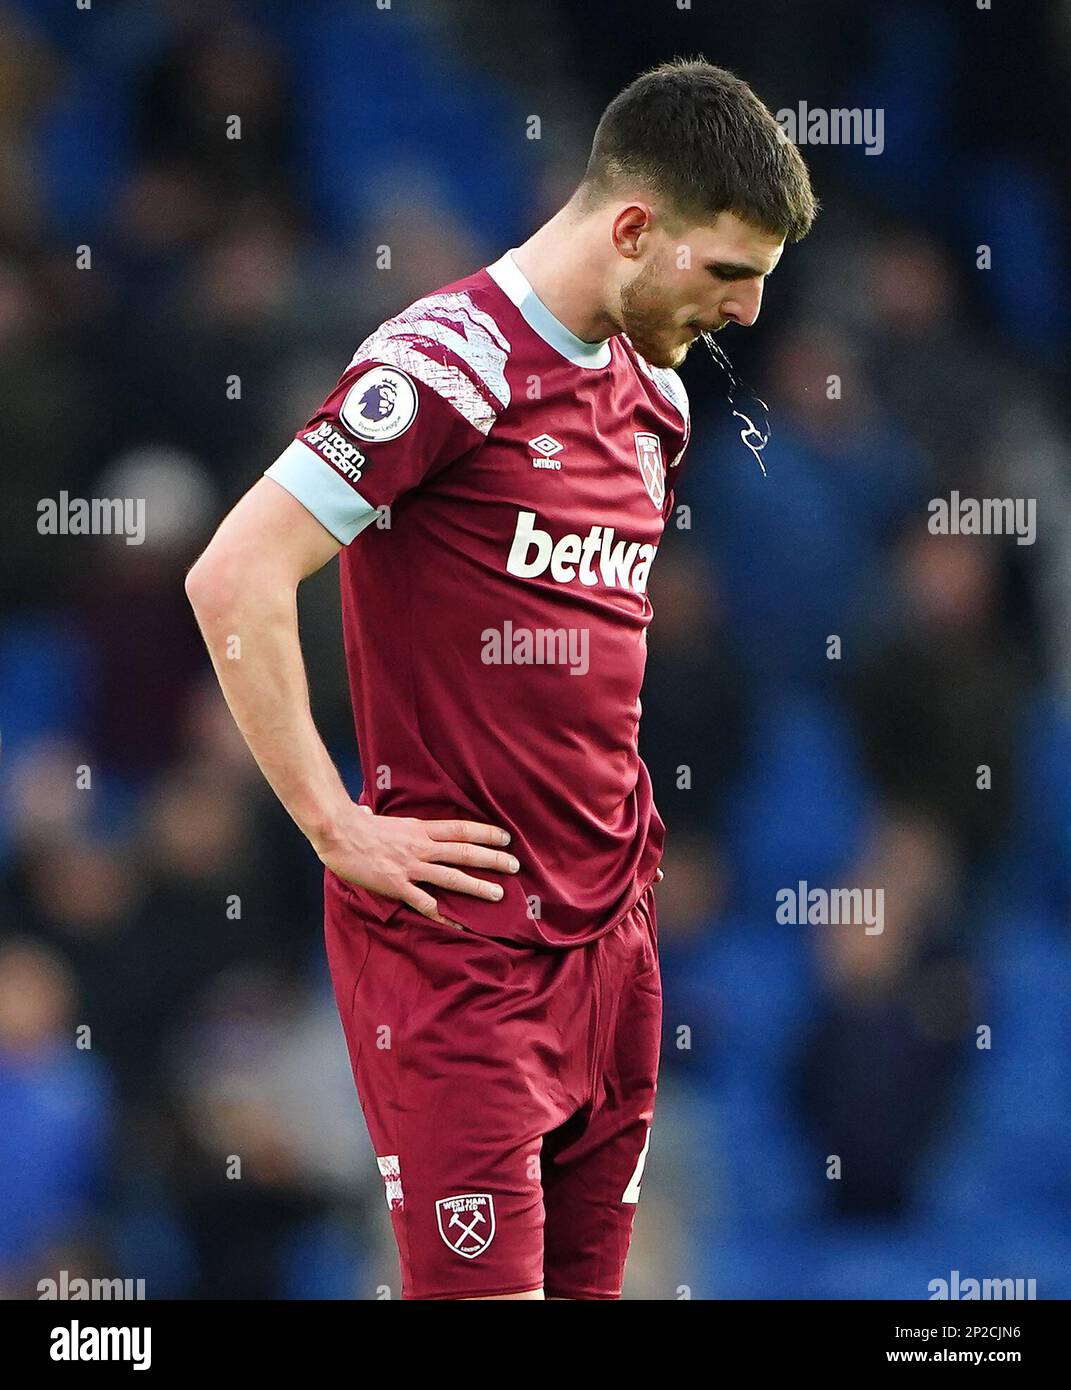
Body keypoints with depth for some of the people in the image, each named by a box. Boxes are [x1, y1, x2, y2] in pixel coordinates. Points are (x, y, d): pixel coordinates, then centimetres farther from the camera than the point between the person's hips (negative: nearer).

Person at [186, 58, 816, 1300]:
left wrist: (628, 830, 15)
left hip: (610, 928, 8)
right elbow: (234, 580, -18)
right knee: (487, 1289, -11)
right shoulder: (449, 363, -13)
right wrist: (338, 830, -16)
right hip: (458, 939, -8)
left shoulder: (654, 397, 13)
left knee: (588, 1277, 8)